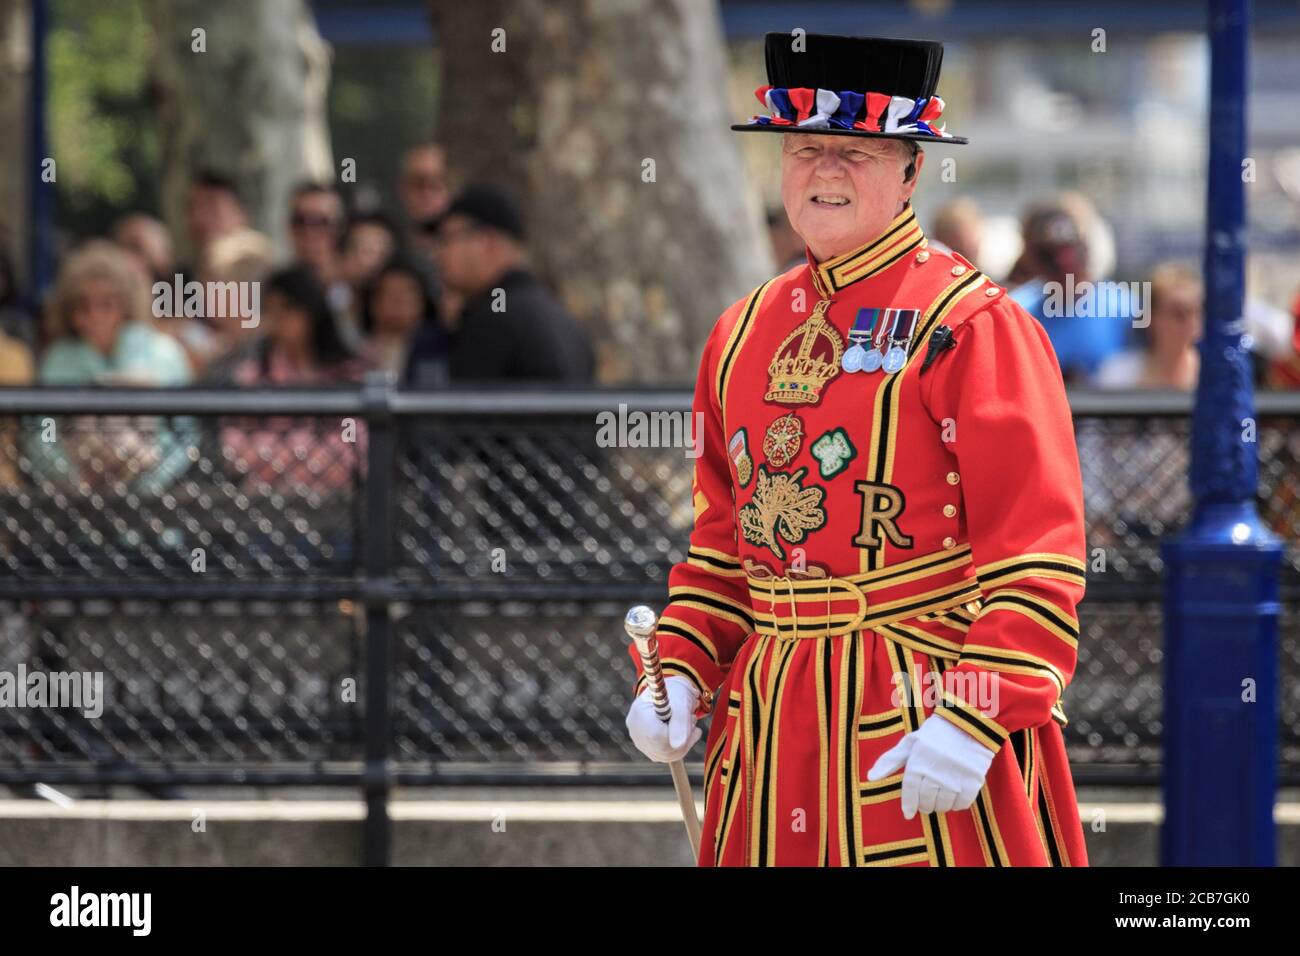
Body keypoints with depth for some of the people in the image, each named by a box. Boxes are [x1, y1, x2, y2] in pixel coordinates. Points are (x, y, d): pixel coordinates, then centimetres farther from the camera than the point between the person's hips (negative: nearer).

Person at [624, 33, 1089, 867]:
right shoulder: (743, 332, 11)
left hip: (931, 710, -6)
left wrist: (974, 722, -21)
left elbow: (1036, 557, -14)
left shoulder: (973, 327, -9)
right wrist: (680, 672, 6)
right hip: (770, 722, 6)